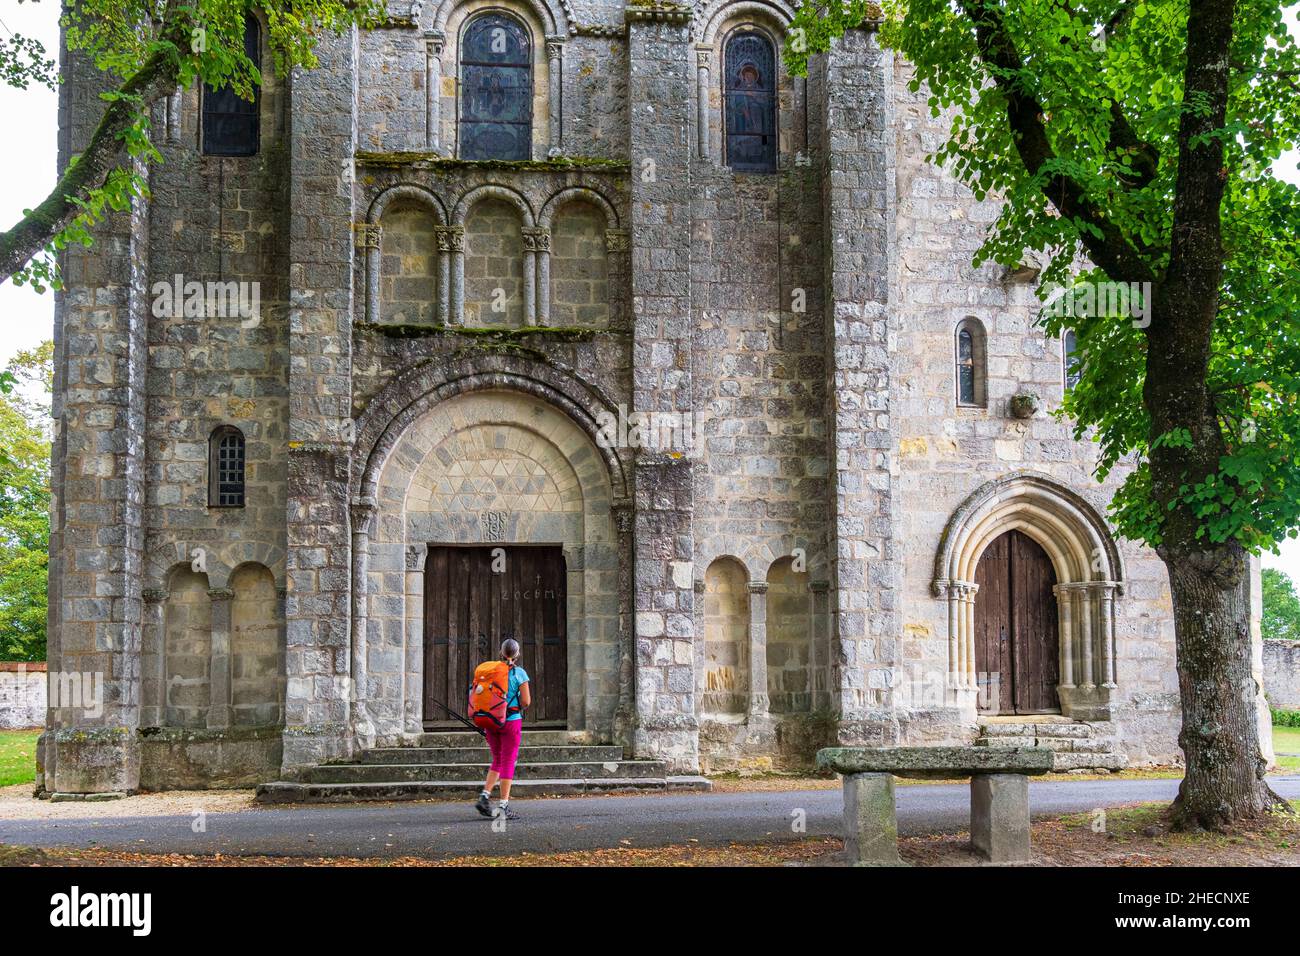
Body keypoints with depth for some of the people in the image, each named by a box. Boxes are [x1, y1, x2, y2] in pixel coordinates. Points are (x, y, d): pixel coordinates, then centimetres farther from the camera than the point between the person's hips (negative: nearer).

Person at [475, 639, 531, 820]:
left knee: (497, 761, 18)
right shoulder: (520, 673, -7)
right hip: (512, 721, -4)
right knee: (508, 763, 0)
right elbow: (526, 701, -9)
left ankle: (484, 796, 3)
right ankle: (503, 806, -2)